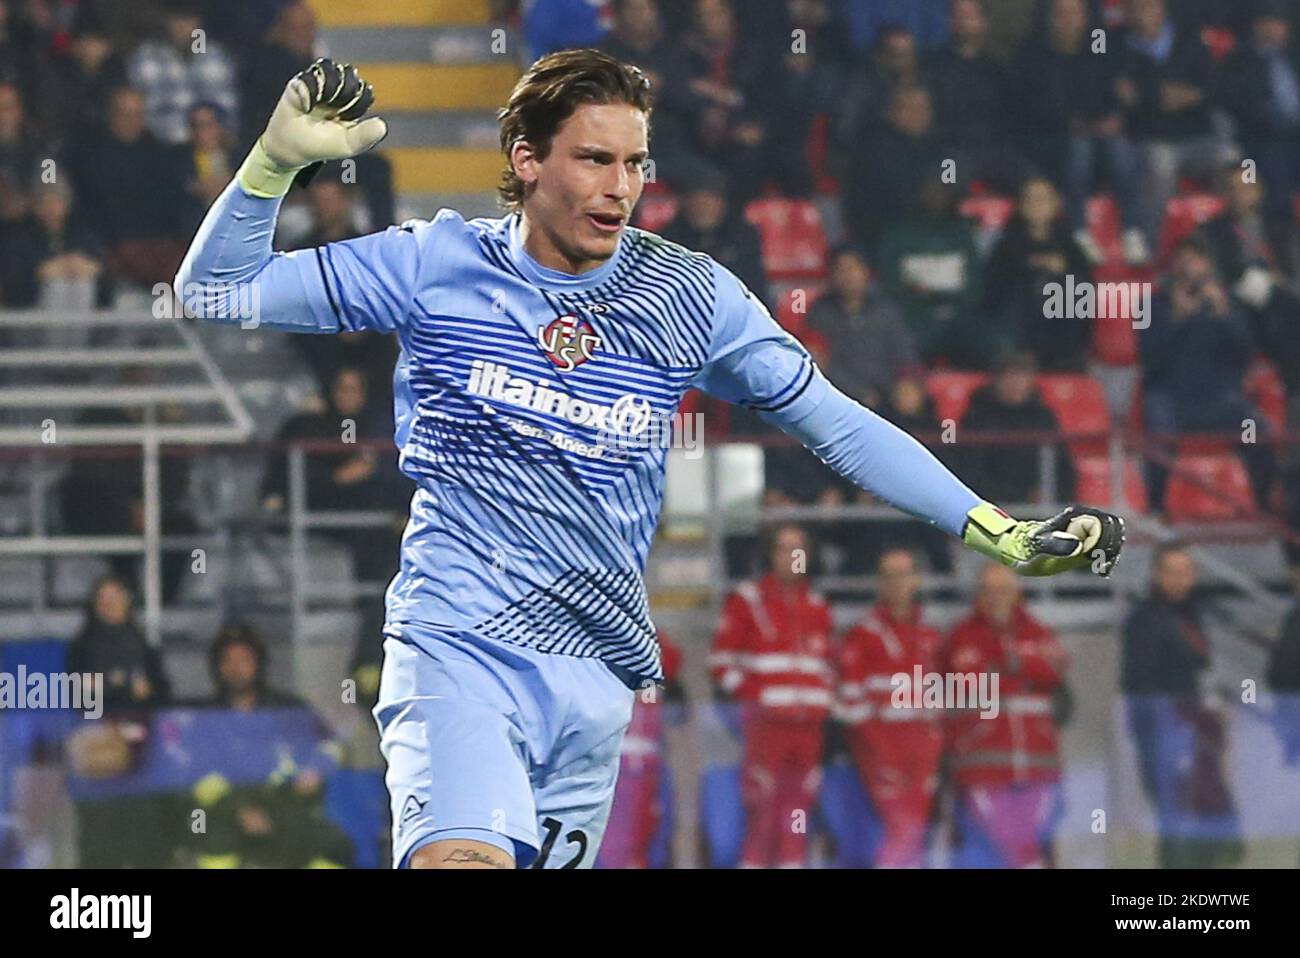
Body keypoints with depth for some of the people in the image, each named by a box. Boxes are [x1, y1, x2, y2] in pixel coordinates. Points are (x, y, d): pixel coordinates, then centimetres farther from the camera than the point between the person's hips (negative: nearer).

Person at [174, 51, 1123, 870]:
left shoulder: (689, 295, 5)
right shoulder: (437, 265, 1)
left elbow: (836, 424, 10)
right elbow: (214, 295, 4)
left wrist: (1004, 536, 5)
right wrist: (281, 158, -12)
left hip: (599, 678, 4)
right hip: (458, 650, -3)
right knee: (461, 859, -29)